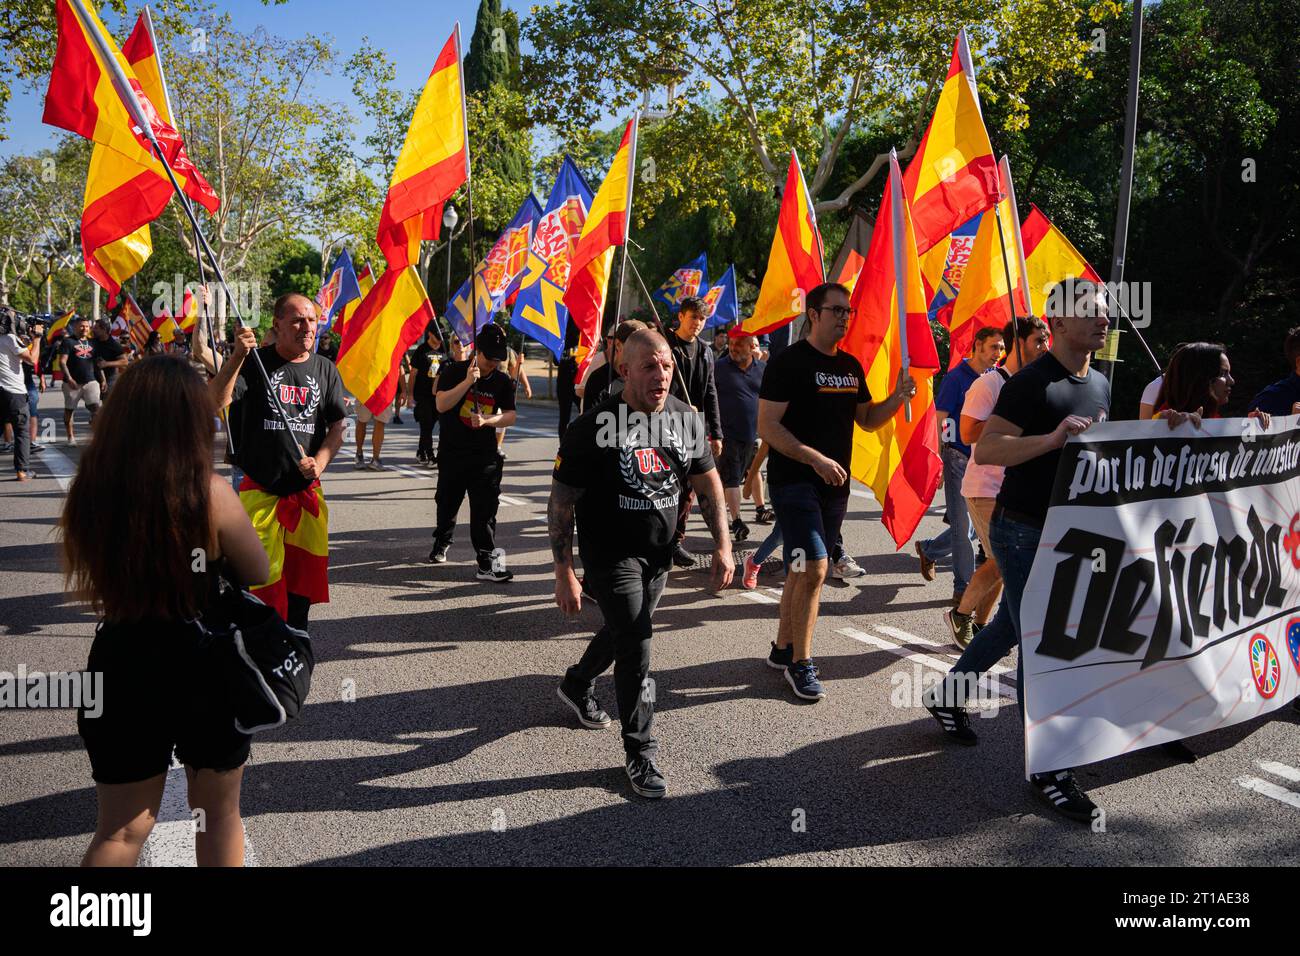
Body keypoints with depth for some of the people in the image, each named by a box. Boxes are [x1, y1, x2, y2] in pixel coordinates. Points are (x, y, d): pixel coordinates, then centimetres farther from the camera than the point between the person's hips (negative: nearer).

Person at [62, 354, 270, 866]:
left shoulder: (89, 488, -8)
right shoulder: (208, 492, -19)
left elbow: (83, 585, 8)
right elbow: (258, 573, -4)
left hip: (121, 671, 2)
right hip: (206, 674, -2)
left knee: (121, 829, 20)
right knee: (218, 815, 21)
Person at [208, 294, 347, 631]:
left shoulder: (325, 369, 8)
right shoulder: (255, 362, -2)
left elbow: (337, 427, 9)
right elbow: (216, 402, -16)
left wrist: (319, 462, -8)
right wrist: (236, 357, -27)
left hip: (307, 490, 4)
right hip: (260, 490, -3)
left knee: (305, 570, 12)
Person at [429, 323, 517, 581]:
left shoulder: (503, 381, 3)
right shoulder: (454, 371, -4)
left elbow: (510, 415, 2)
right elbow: (441, 404, -15)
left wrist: (487, 420, -18)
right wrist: (468, 381, -24)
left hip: (486, 456, 0)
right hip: (452, 453, 0)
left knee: (485, 509, -6)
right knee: (447, 502, 16)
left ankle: (487, 562, -6)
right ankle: (442, 543, 42)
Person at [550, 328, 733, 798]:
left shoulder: (684, 417, -3)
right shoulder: (594, 427, -19)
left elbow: (708, 482, 7)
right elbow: (560, 503, -15)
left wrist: (723, 545, 0)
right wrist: (564, 575, -17)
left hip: (658, 553, 6)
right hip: (610, 553, -6)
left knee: (624, 631, 21)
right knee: (636, 645, -11)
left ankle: (576, 685, 50)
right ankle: (640, 752, 4)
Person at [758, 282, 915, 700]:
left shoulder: (851, 366, 12)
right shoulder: (788, 361, -11)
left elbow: (867, 419, 21)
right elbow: (767, 426, -16)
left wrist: (898, 398, 2)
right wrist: (815, 458, -25)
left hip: (834, 483, 7)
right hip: (794, 481, -7)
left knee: (802, 568, 14)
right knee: (813, 568, -15)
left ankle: (783, 648, 28)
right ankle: (800, 663, -2)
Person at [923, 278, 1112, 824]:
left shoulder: (1100, 385, 12)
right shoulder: (1032, 383, -16)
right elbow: (984, 451, -23)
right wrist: (1051, 438, -33)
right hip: (1023, 531, -8)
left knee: (1010, 626, 18)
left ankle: (947, 697, 38)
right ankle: (1046, 768, 5)